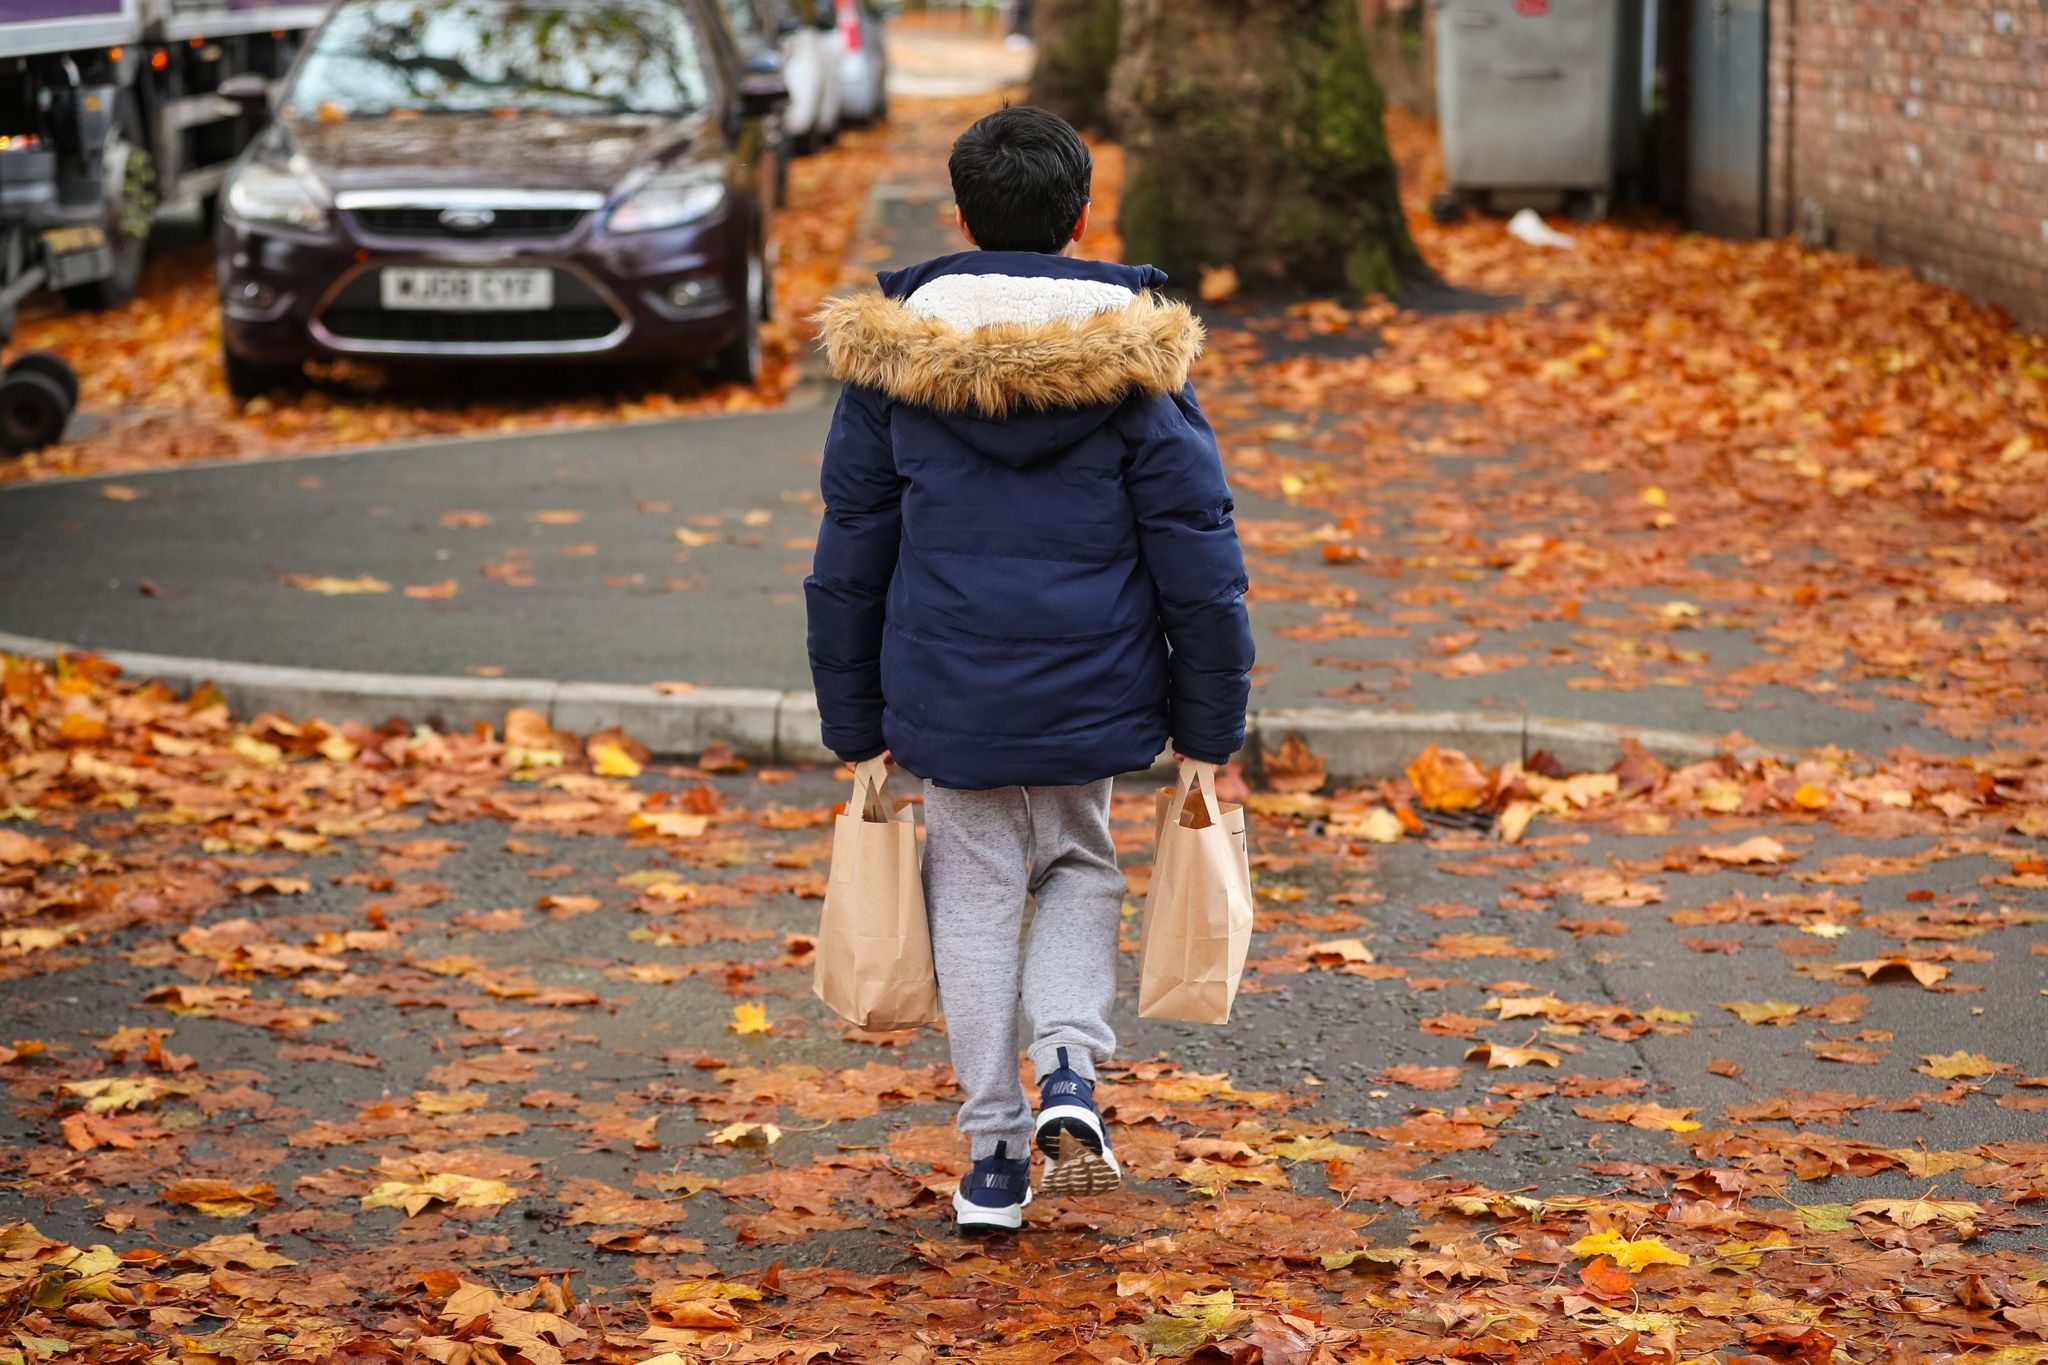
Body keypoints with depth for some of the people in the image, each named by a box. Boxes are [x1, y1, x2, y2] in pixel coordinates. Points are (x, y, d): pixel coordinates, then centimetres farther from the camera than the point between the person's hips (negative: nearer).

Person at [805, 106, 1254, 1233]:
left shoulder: (891, 358, -1)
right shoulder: (1130, 359, -5)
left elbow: (849, 557, 4)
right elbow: (1197, 555, -5)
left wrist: (856, 723, 12)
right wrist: (1211, 723, 3)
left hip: (946, 694, 0)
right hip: (1090, 694, 0)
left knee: (975, 897, 12)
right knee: (1080, 871, 21)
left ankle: (993, 1149, 14)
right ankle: (1070, 1077, 0)